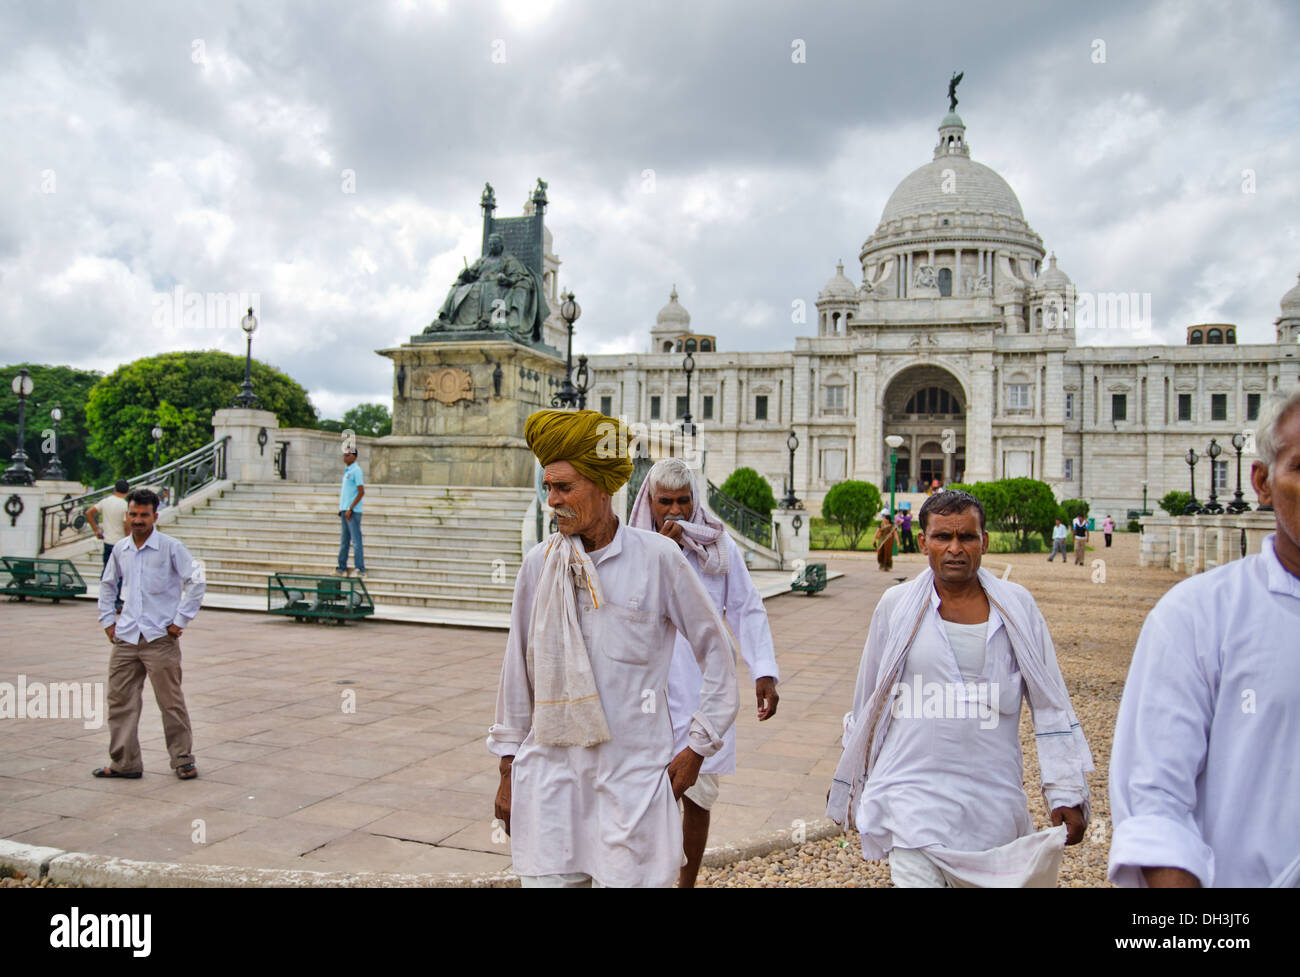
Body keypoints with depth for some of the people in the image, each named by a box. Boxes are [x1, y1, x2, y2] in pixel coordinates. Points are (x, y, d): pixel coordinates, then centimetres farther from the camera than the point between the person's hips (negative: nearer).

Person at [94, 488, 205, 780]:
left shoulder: (171, 548, -7)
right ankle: (125, 763, 18)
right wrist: (107, 620, 15)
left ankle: (183, 760, 12)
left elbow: (196, 581, -10)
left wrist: (180, 621, -11)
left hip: (161, 638, -5)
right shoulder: (120, 550, 9)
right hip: (125, 638, 5)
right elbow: (108, 584, 24)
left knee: (171, 702, 0)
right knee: (120, 700, 7)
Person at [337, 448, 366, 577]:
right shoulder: (347, 470, 17)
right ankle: (342, 569, 17)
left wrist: (350, 509, -18)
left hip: (353, 512, -9)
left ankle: (360, 570, -4)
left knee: (356, 541, -7)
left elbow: (361, 492, -17)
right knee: (343, 542, 12)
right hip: (344, 511, 9)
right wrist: (342, 509, 18)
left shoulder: (356, 470, -11)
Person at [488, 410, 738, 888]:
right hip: (549, 766, 3)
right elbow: (518, 669, 9)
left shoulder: (657, 557, -5)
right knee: (546, 878, 5)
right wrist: (508, 770, 11)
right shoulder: (539, 563, 2)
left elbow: (716, 650, 3)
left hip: (633, 769, -2)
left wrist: (698, 746, 2)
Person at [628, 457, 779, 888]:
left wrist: (764, 672, -2)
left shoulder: (720, 547, 3)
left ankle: (687, 882, 27)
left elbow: (747, 611, 5)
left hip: (705, 693, 1)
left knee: (698, 796, 9)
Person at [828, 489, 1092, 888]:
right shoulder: (897, 605, -1)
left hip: (994, 796, 2)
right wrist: (849, 781, 15)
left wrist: (1067, 794, 2)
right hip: (914, 792, -1)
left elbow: (1050, 704, 5)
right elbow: (868, 701, 9)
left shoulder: (1016, 605, 1)